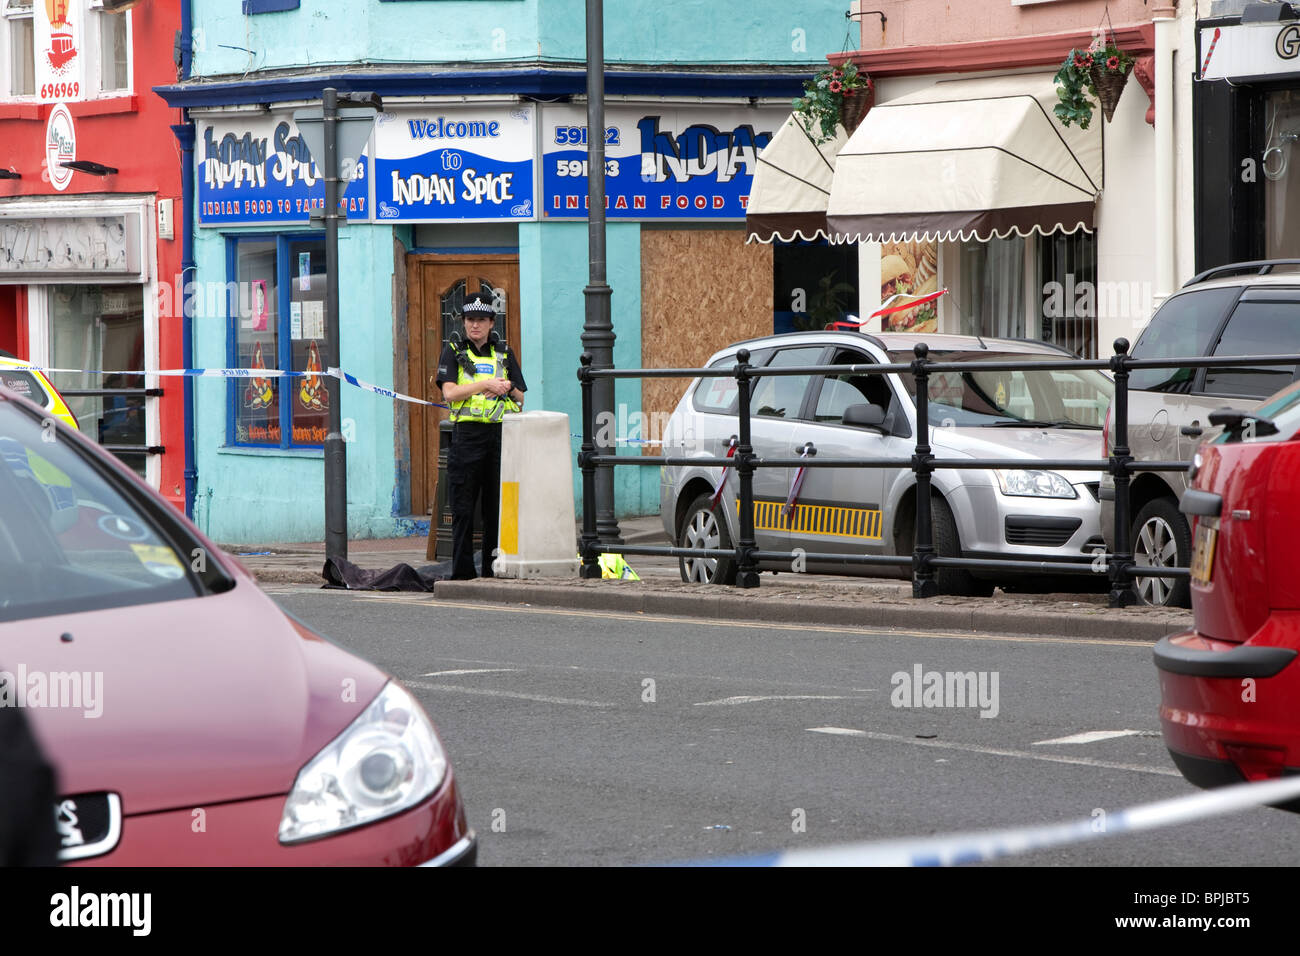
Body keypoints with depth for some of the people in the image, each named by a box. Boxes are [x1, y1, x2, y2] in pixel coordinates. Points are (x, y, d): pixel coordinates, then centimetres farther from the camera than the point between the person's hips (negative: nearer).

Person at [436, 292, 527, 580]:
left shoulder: (503, 353, 15)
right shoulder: (453, 351, 6)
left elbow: (520, 399, 16)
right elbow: (449, 392, -8)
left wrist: (507, 389, -5)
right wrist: (486, 384, -13)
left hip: (500, 434, 3)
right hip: (467, 434, -3)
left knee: (498, 508, 3)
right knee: (463, 510, -2)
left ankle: (494, 572, 9)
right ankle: (462, 574, 2)